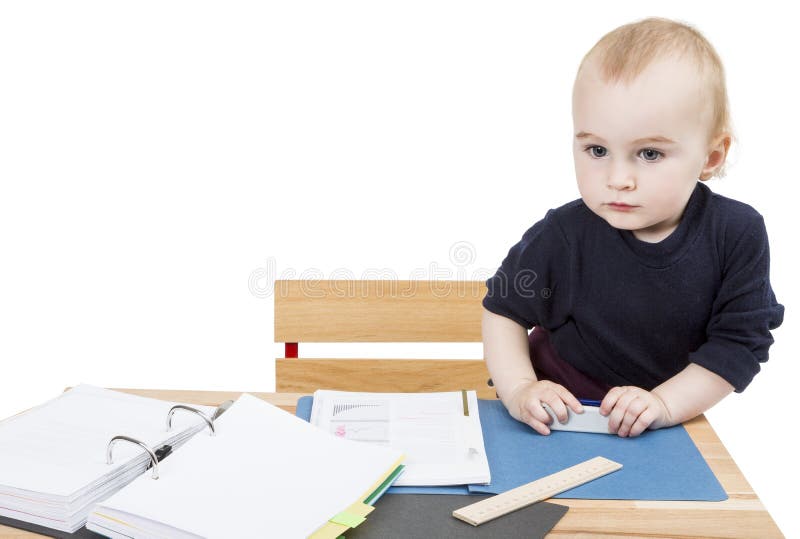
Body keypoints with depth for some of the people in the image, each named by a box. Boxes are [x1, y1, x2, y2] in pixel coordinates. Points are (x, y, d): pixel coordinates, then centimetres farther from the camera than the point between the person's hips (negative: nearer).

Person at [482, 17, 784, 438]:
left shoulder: (738, 235, -13)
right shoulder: (563, 237, -16)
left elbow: (739, 340, -10)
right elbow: (504, 309, -2)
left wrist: (665, 402, -21)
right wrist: (519, 390, -16)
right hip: (558, 415, -2)